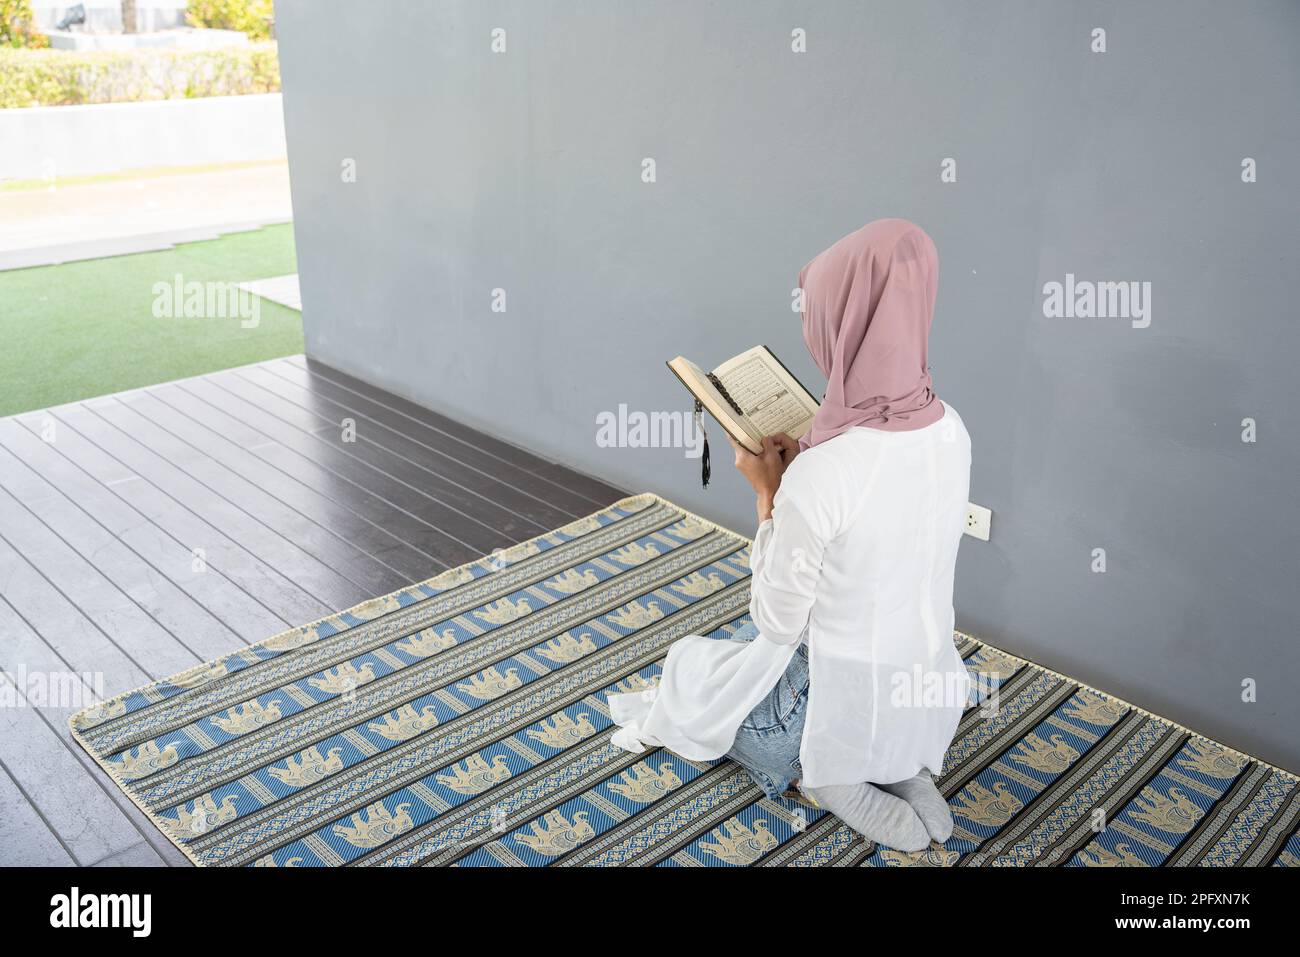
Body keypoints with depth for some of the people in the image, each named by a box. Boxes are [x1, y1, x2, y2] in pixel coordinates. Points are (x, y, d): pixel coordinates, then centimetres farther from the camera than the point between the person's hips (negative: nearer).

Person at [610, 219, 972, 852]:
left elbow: (775, 622, -17)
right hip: (929, 697, 6)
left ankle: (812, 772, 5)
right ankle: (898, 771, 14)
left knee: (685, 663, 21)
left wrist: (767, 491, -10)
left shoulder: (818, 476, -32)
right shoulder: (950, 431, -10)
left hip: (846, 703, -6)